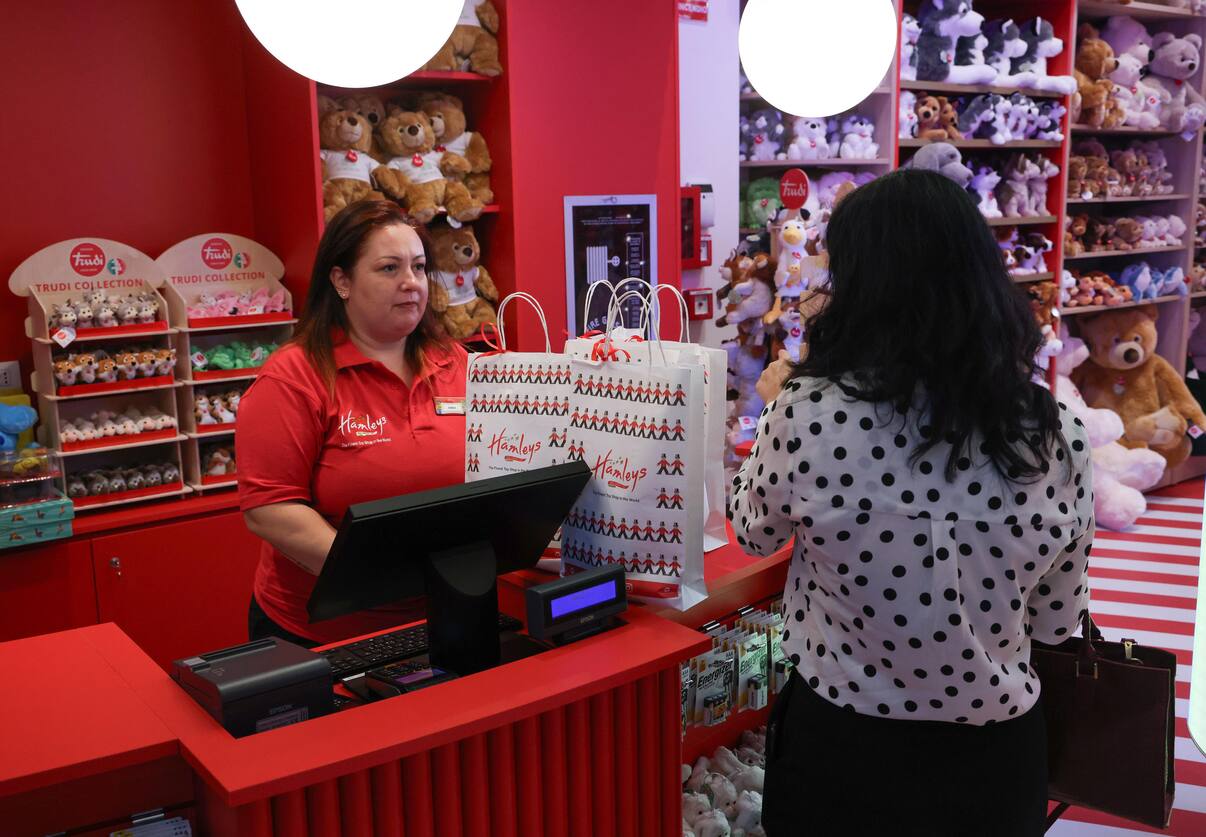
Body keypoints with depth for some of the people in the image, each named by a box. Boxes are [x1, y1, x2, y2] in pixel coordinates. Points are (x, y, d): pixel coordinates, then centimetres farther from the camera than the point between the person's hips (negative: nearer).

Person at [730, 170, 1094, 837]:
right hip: (1000, 758, 2)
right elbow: (1056, 622, 0)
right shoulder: (1058, 435, -14)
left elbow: (754, 534, -1)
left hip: (845, 754, -2)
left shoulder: (806, 414, -22)